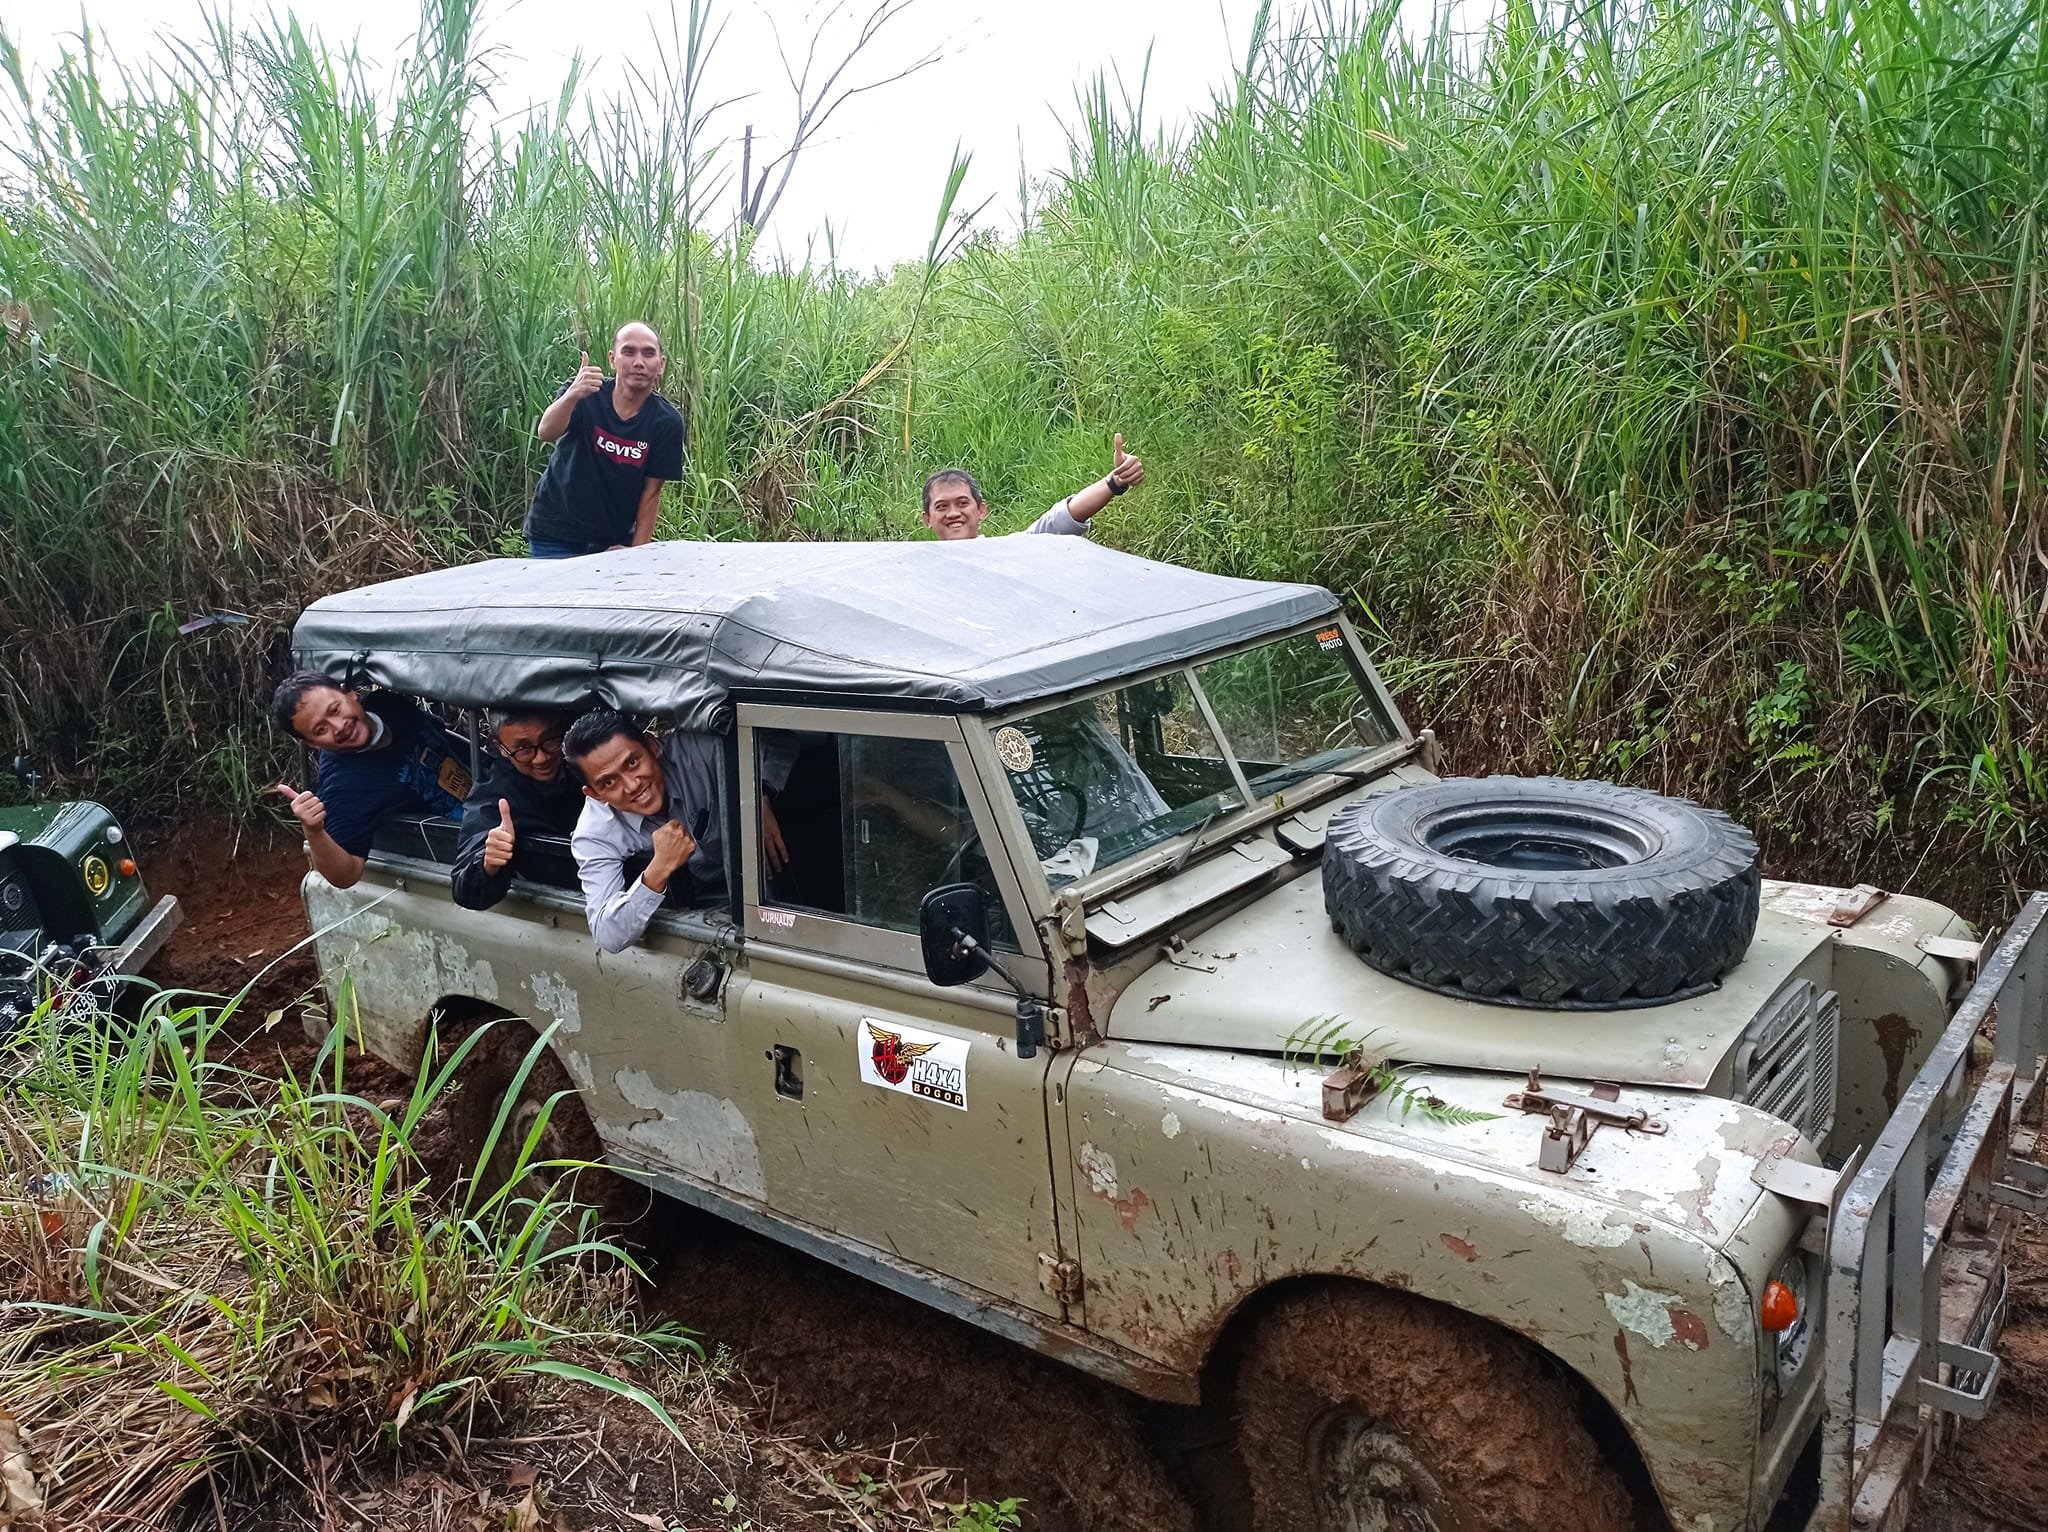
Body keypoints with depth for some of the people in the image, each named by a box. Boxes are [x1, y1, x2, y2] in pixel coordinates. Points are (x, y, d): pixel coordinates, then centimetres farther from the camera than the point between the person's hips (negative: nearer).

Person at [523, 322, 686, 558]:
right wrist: (572, 395, -46)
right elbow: (546, 433, -28)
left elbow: (652, 491, -6)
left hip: (615, 542, 1)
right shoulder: (587, 396, -10)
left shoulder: (667, 422, -9)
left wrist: (637, 551, -9)